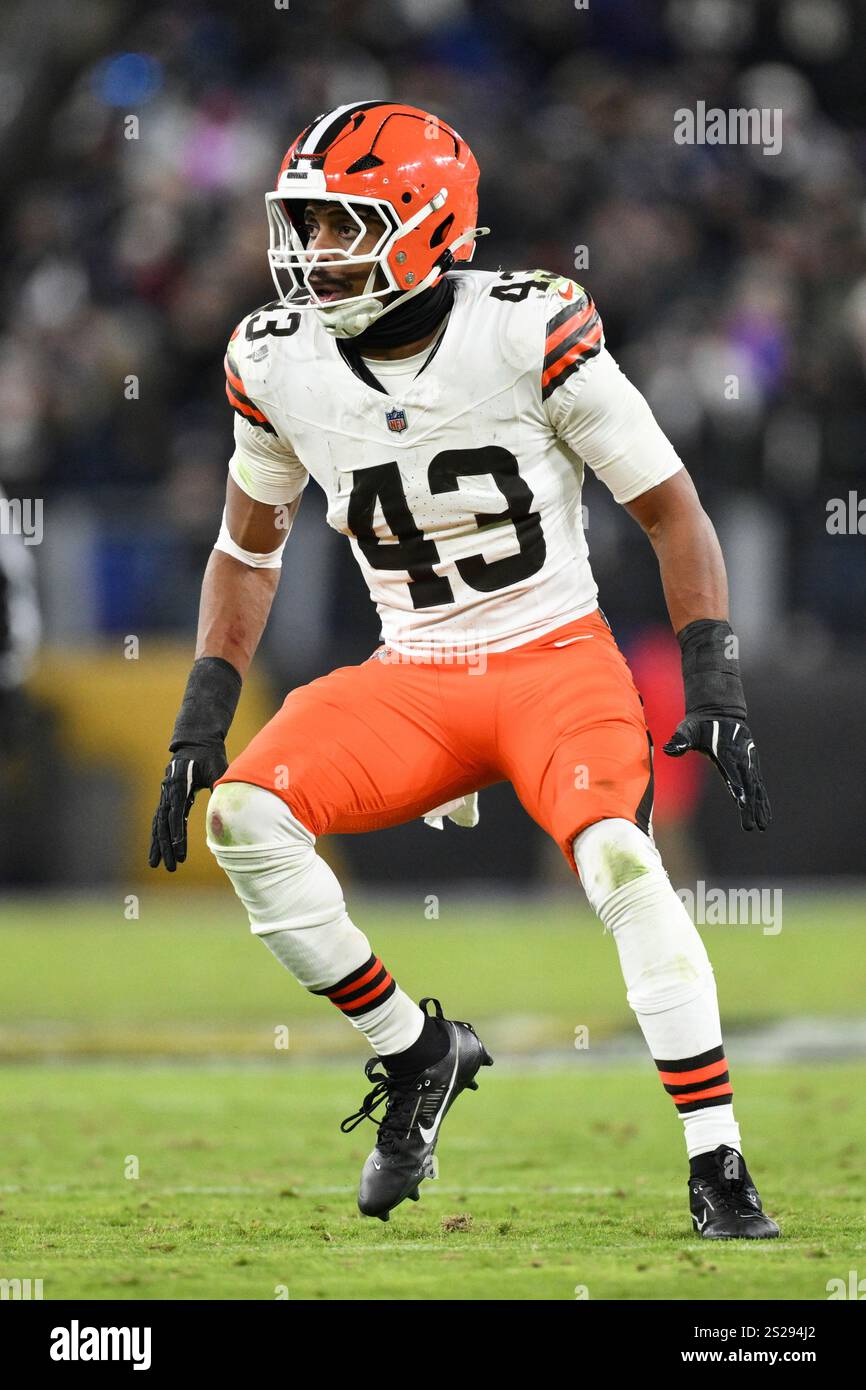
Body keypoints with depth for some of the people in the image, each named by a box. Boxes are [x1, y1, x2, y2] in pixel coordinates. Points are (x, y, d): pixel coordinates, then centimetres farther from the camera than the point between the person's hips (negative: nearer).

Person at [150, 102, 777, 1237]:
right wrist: (200, 728, 8)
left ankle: (719, 1175, -24)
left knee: (619, 854, -31)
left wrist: (715, 697, -13)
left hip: (558, 658, -4)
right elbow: (247, 550, 16)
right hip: (415, 680, 4)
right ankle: (419, 1055, -1)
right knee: (243, 814, -21)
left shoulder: (529, 332, -15)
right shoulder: (279, 365, -2)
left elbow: (672, 511, -7)